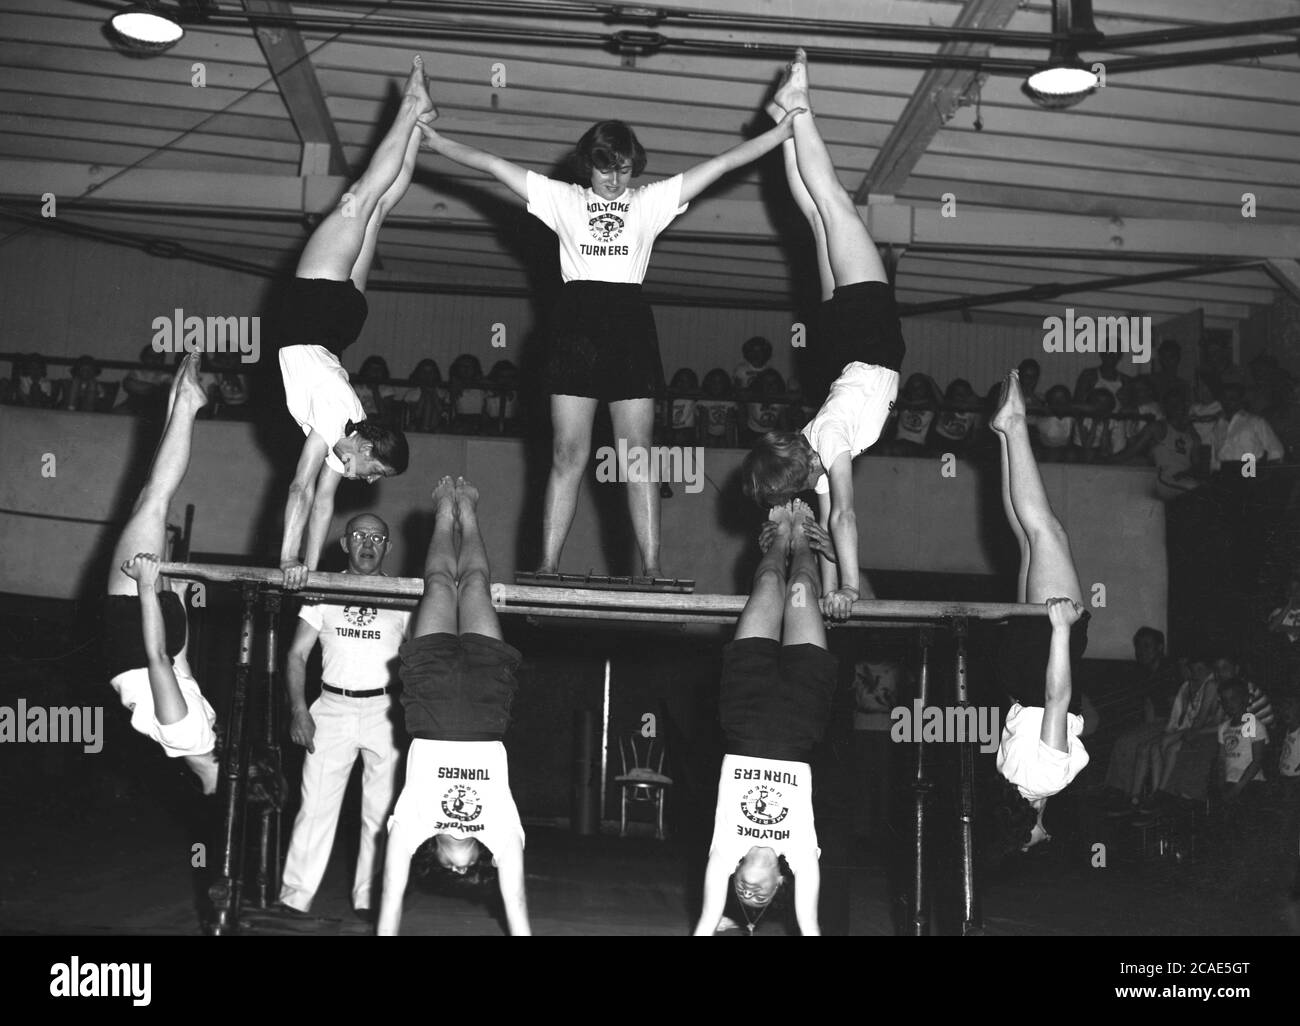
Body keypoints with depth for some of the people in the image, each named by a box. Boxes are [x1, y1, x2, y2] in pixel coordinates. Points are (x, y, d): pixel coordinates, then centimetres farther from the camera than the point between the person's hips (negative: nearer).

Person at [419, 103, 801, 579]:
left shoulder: (651, 201, 17)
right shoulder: (563, 199, 17)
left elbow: (723, 163, 16)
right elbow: (492, 164, 16)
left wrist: (784, 129, 15)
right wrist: (434, 139, 15)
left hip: (630, 321, 0)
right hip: (576, 319, 0)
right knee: (568, 453, -5)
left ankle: (652, 566, -10)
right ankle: (548, 564, -6)